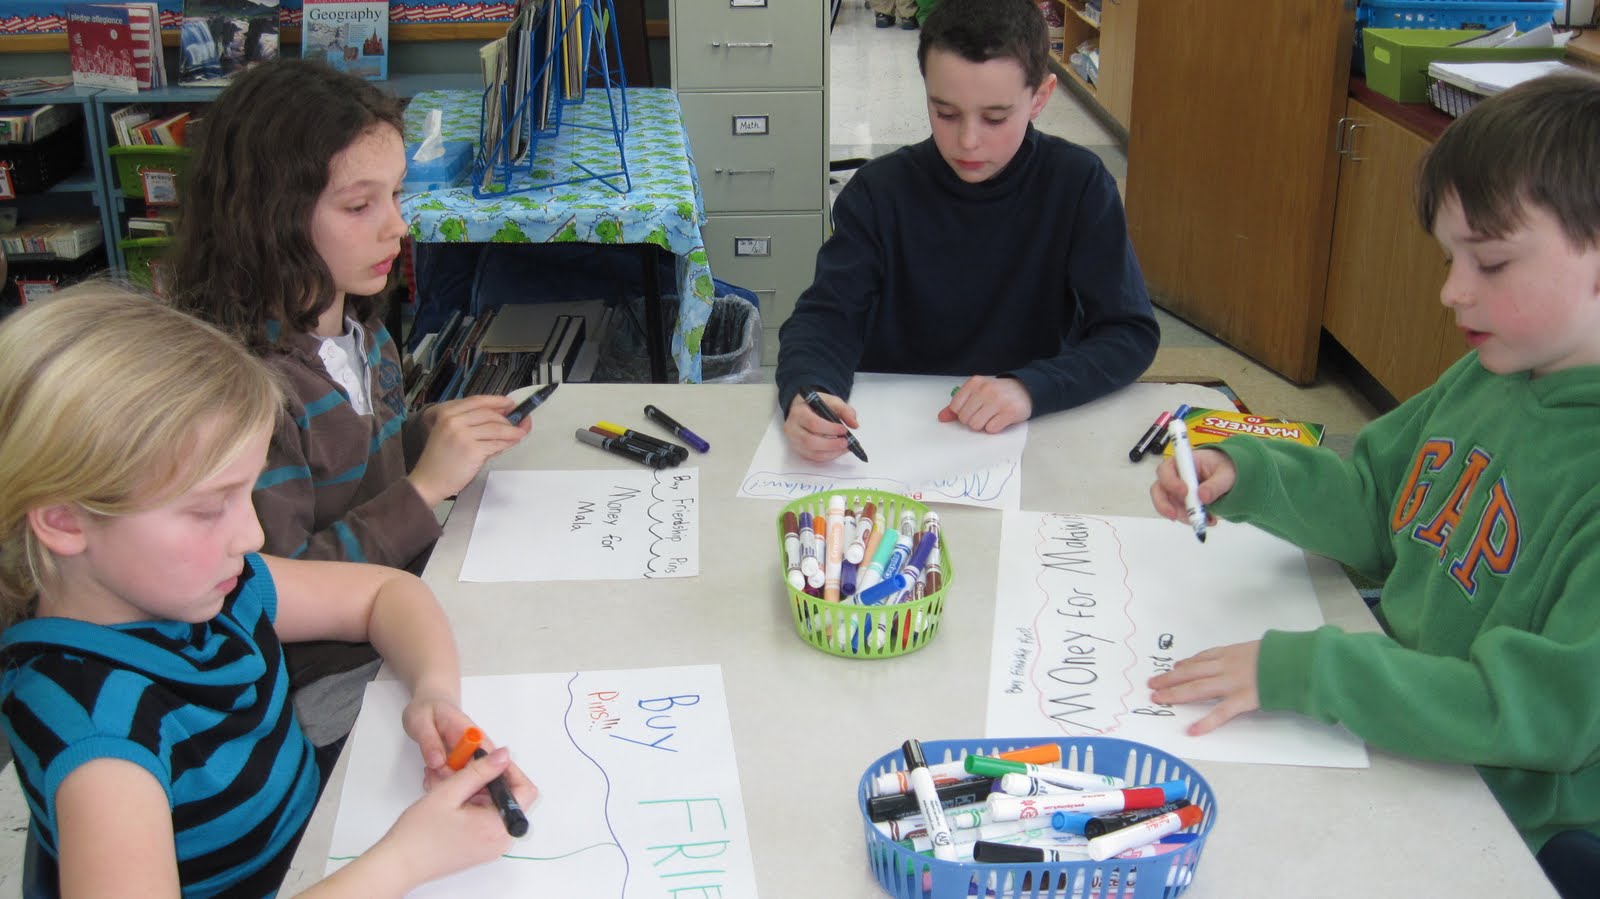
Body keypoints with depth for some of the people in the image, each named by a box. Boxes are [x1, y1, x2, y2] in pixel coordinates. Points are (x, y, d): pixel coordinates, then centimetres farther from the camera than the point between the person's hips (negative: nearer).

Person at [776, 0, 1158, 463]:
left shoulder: (1078, 184, -7)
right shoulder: (880, 189, -5)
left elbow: (1132, 332, -8)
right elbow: (826, 313, -9)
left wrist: (1031, 388, -26)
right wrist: (805, 392, -33)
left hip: (1028, 441, 1)